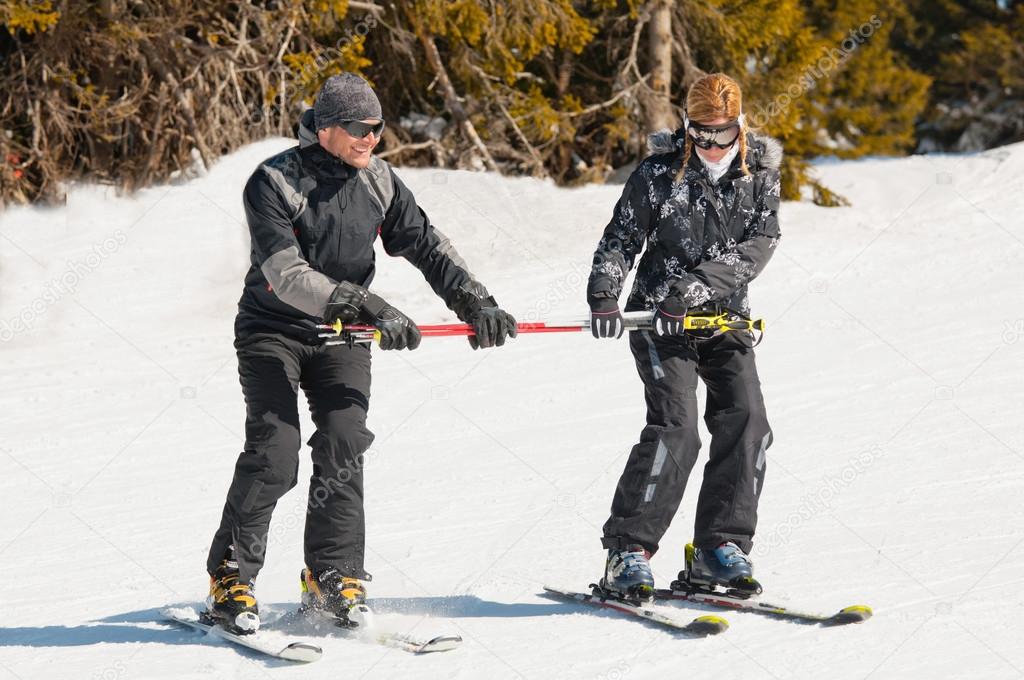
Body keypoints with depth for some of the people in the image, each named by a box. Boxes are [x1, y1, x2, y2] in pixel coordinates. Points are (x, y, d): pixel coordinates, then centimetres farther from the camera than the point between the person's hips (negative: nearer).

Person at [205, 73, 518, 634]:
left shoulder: (379, 182, 0)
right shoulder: (275, 182, -17)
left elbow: (426, 246, 4)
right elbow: (285, 273, -27)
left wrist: (474, 302, -12)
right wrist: (369, 308, -35)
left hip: (341, 335, 4)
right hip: (274, 330, -4)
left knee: (344, 445, -11)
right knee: (274, 452, -15)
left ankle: (332, 578, -2)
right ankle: (230, 577, -3)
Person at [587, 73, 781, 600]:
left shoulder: (760, 174, 1)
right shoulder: (660, 173, -5)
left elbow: (760, 242, -10)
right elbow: (621, 238, -2)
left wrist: (702, 283, -23)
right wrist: (603, 297, -19)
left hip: (725, 318, 3)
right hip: (661, 319, -3)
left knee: (746, 421, -13)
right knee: (675, 427, -18)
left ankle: (719, 546, -4)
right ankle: (628, 552, -13)